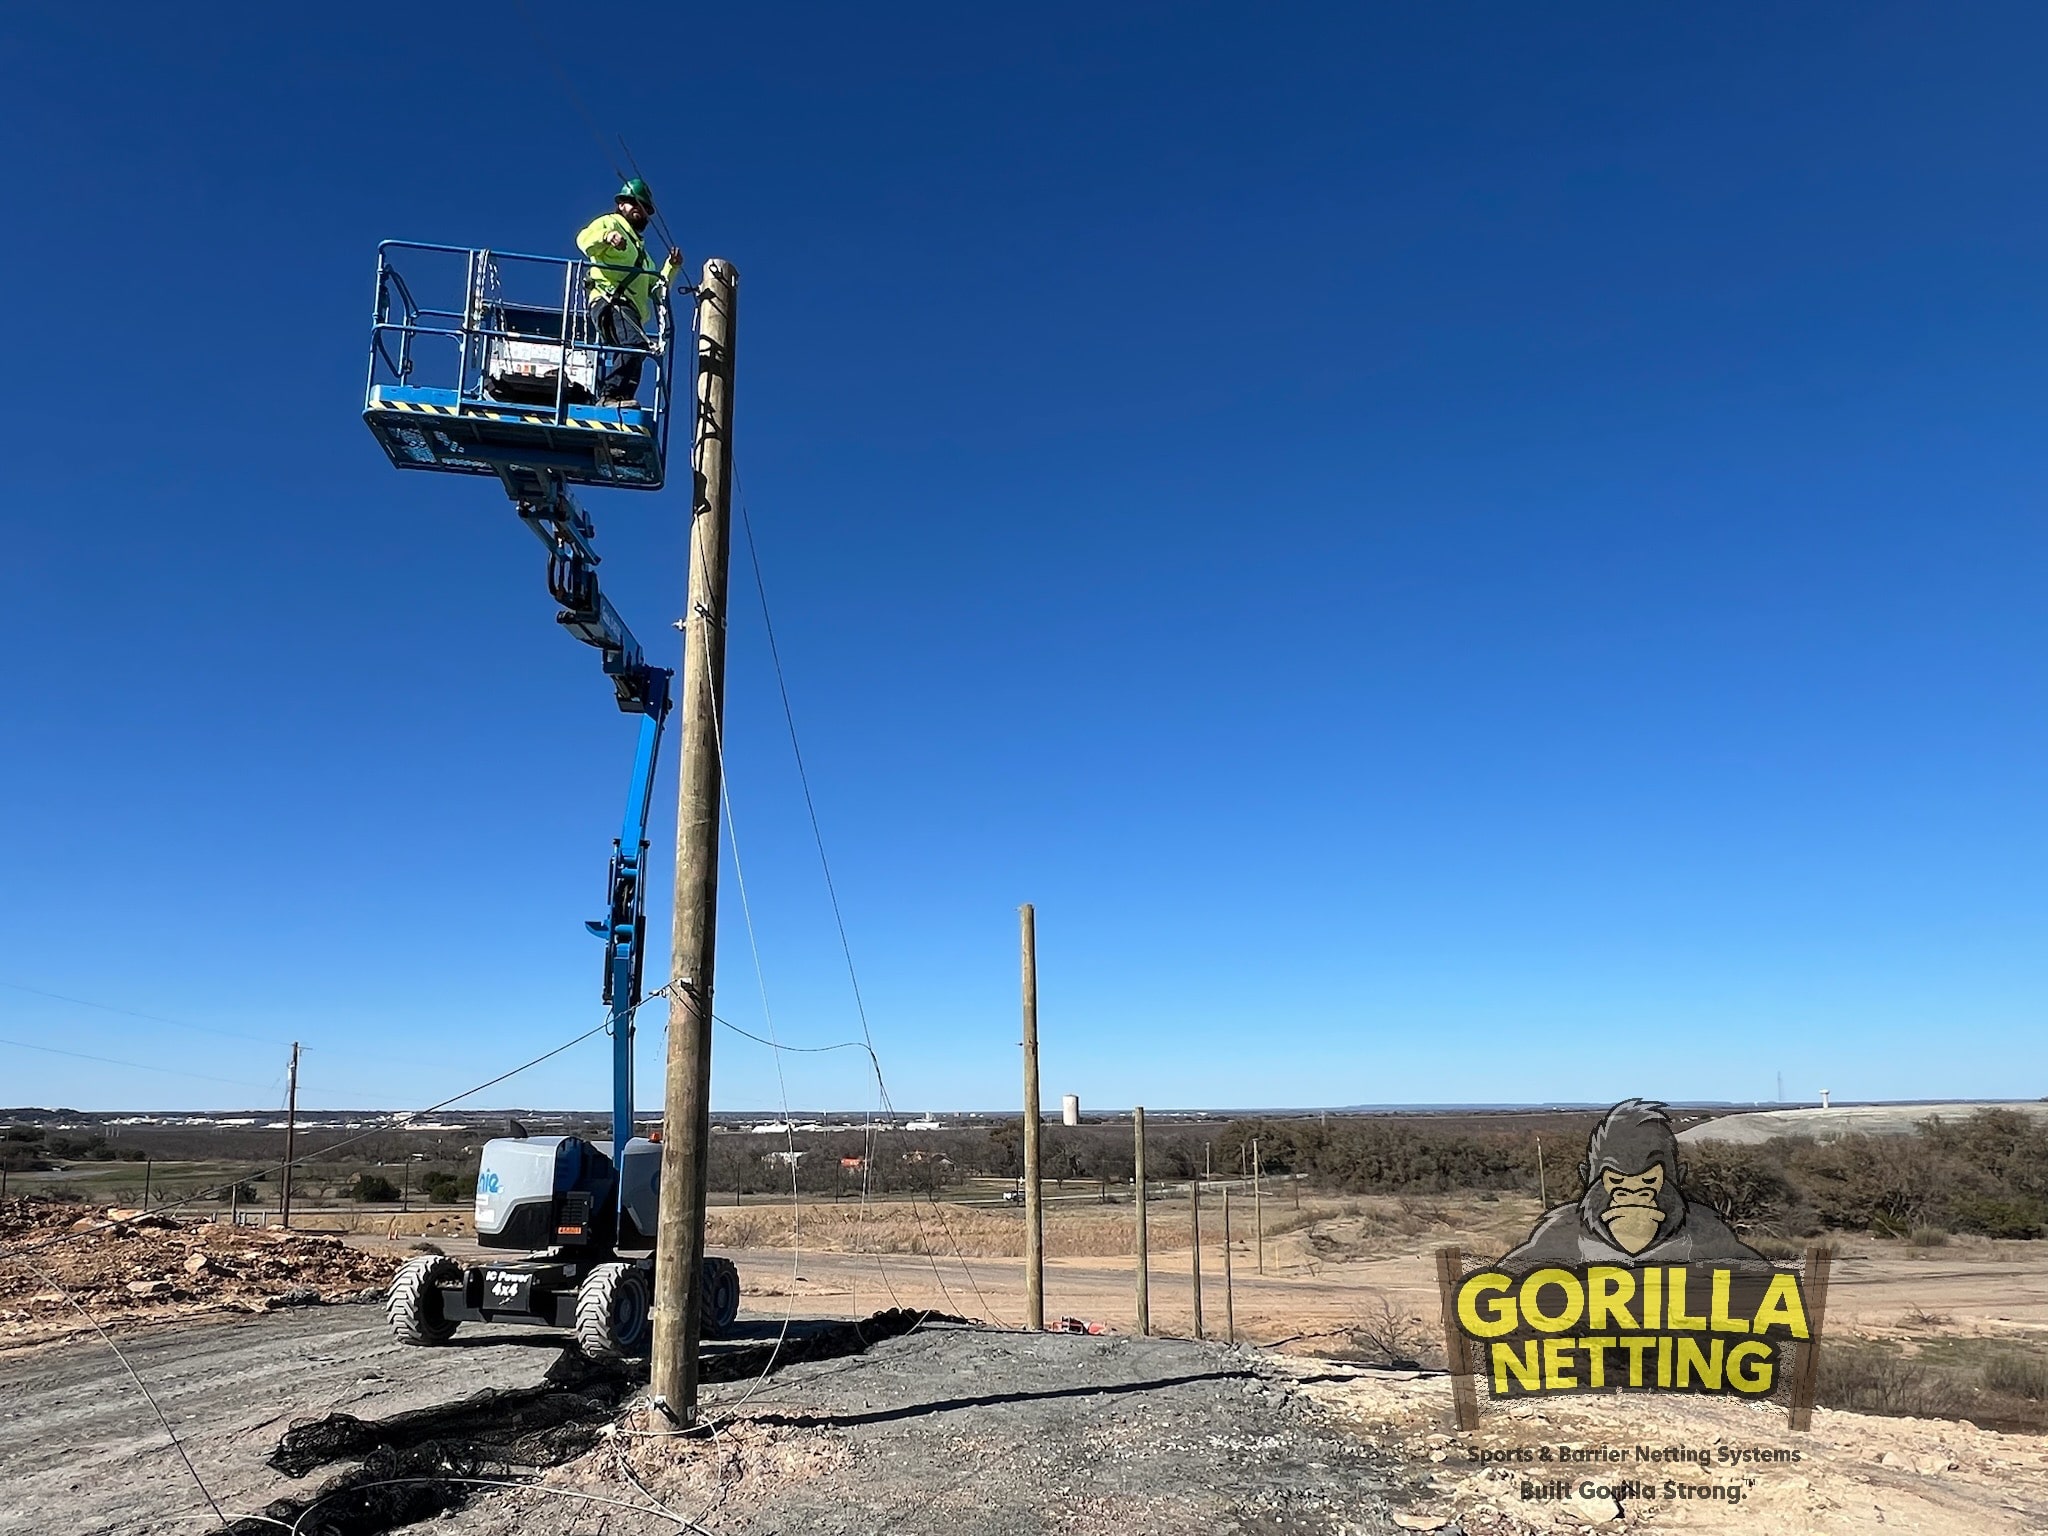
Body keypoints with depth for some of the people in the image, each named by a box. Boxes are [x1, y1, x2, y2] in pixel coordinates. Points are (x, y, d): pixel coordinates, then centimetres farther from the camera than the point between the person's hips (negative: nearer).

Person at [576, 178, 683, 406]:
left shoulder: (640, 248, 39)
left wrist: (672, 267, 18)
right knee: (634, 344, -32)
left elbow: (656, 288, 35)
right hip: (610, 301, -9)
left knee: (618, 354, 0)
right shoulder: (610, 222, 17)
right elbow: (584, 240, -5)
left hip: (632, 311, 9)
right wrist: (606, 236, -26)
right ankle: (613, 395, -41)